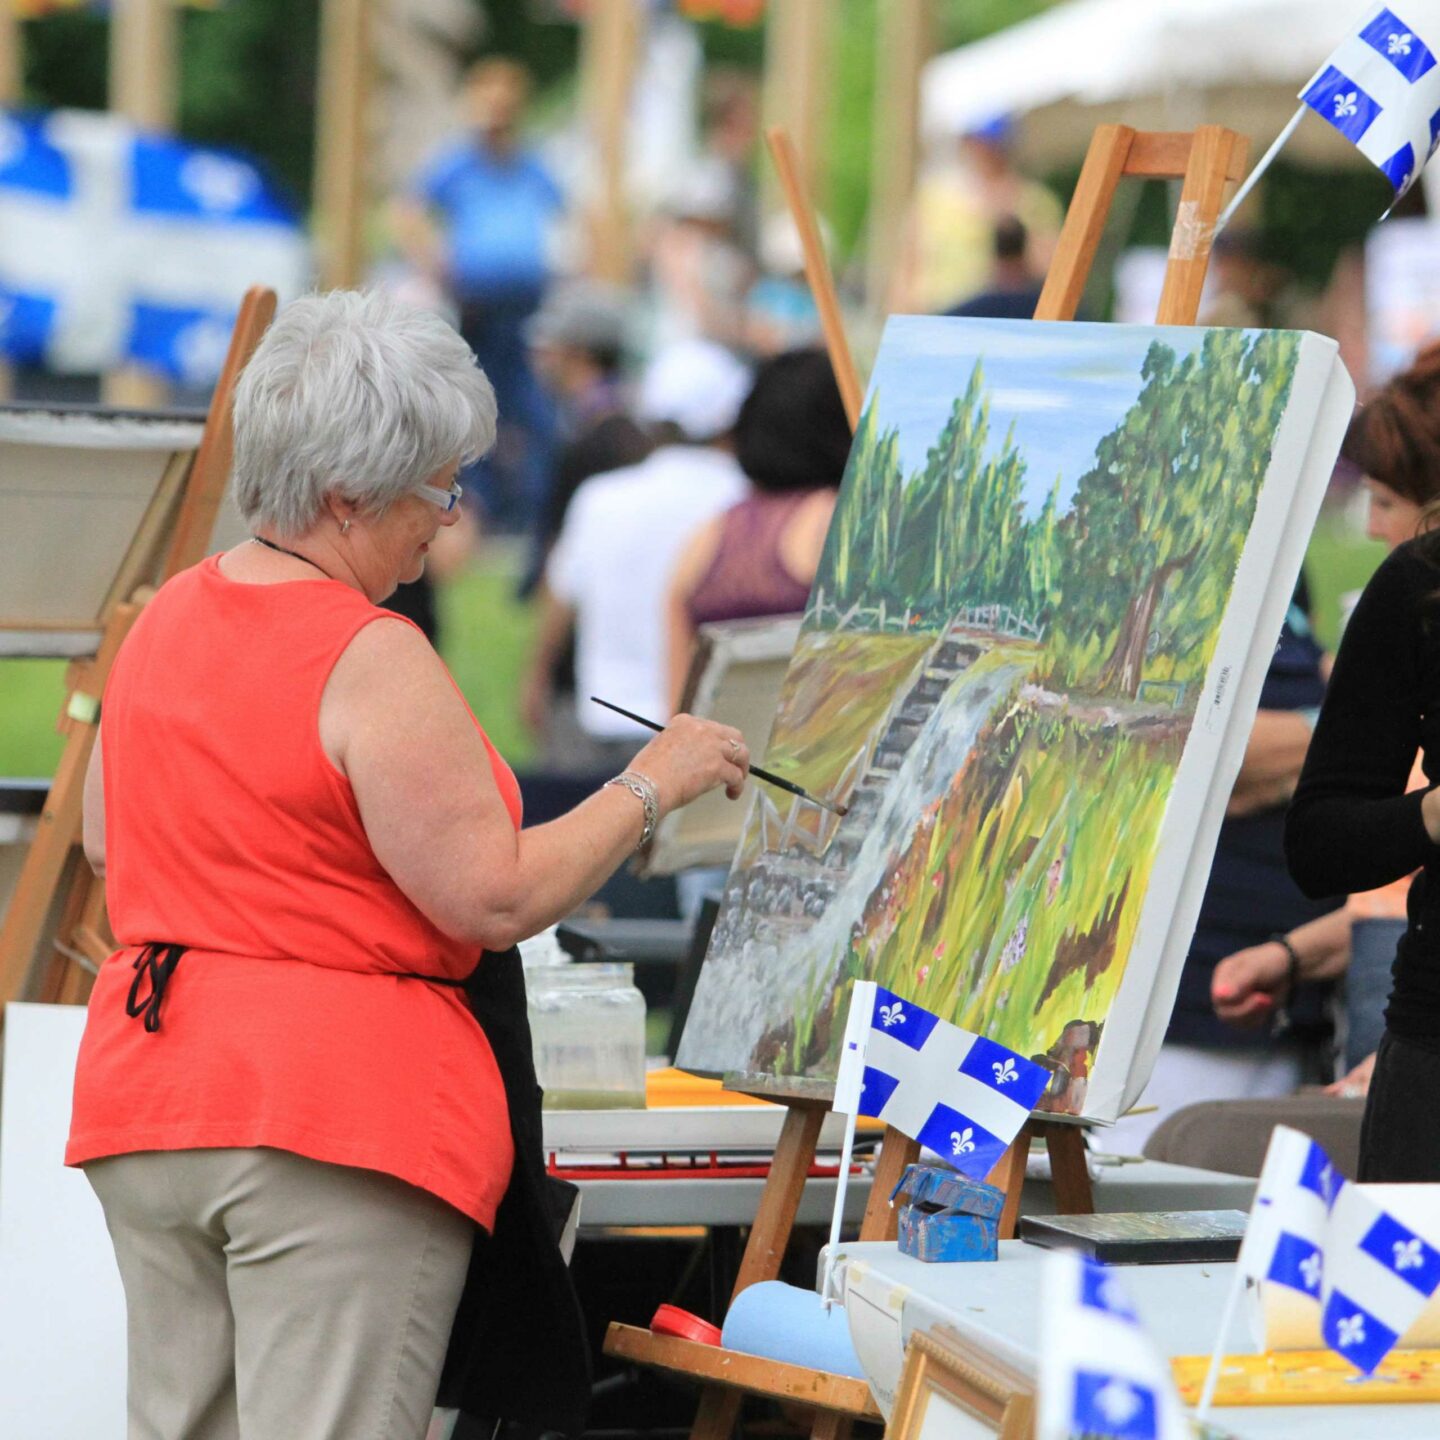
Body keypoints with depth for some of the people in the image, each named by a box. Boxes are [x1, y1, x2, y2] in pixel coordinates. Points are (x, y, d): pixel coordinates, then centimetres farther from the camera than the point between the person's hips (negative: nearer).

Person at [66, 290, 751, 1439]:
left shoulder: (169, 616, 9)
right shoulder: (373, 664, -17)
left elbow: (105, 839, 21)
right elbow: (495, 899, -16)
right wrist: (649, 789, -5)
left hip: (141, 1091, 8)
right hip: (337, 1119, -8)